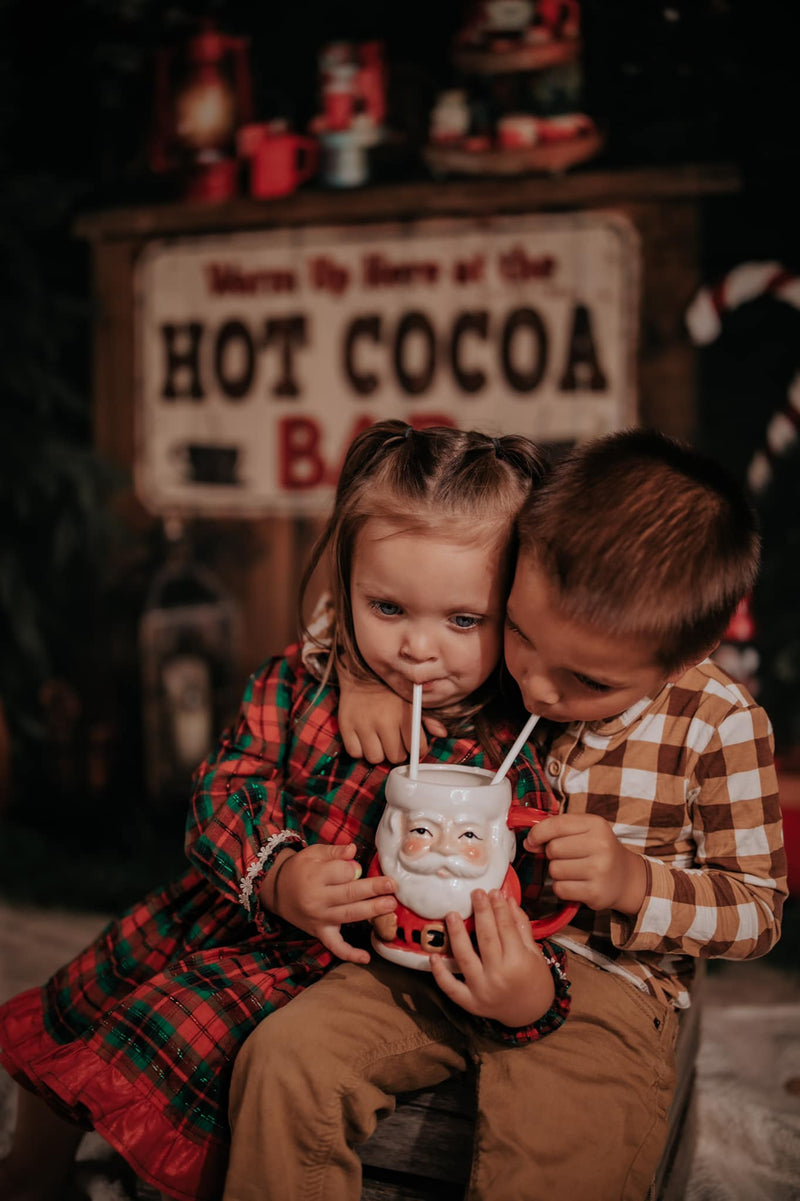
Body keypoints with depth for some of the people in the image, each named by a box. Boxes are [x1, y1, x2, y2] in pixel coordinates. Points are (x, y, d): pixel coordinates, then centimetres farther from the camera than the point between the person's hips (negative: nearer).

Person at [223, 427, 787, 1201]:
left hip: (604, 980, -2)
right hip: (443, 950, 3)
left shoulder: (717, 723, -10)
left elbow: (758, 909, -2)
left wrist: (636, 882, -19)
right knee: (286, 1057, -20)